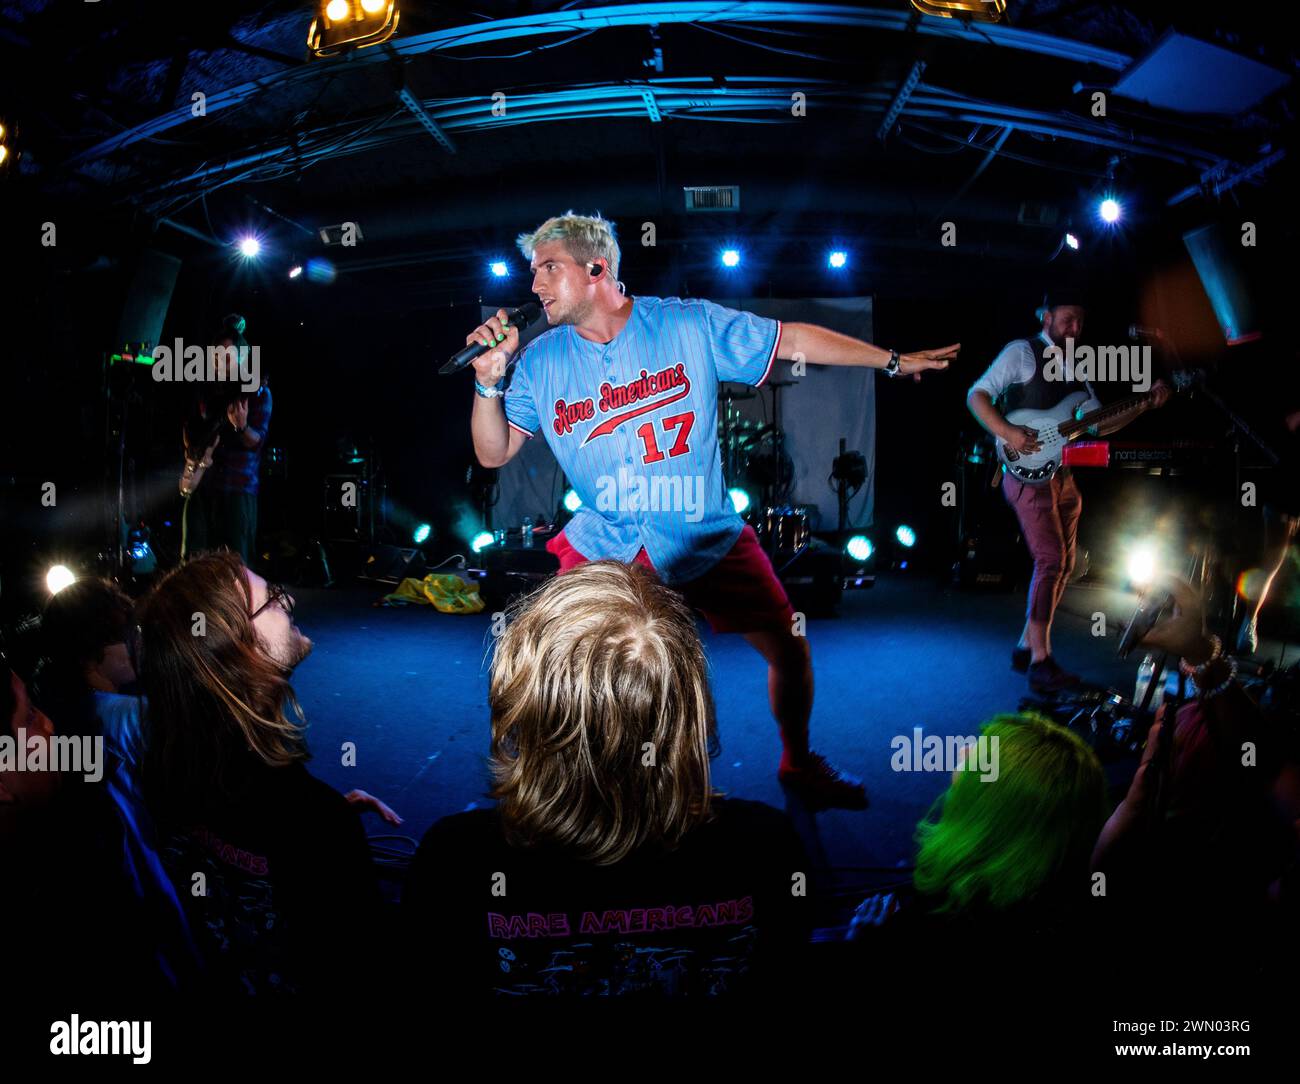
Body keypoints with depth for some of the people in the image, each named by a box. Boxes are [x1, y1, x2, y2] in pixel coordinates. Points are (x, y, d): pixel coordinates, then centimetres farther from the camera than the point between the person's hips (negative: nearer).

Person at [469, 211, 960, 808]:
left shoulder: (689, 325, -7)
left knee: (788, 648, 2)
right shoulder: (541, 361, -2)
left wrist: (893, 361, 0)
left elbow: (792, 340, -1)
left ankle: (799, 763, 30)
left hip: (708, 536, 0)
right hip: (604, 543, 0)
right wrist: (489, 379, -17)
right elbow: (493, 453, 0)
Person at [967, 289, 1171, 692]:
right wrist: (1007, 433, -23)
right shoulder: (1021, 352, -3)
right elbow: (977, 395, -9)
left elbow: (1099, 424, 17)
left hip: (1063, 477, 8)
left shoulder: (1076, 365, 18)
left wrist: (1146, 404, 4)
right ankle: (1040, 662, -15)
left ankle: (1026, 647, 19)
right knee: (1051, 560, -16)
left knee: (1064, 565, 9)